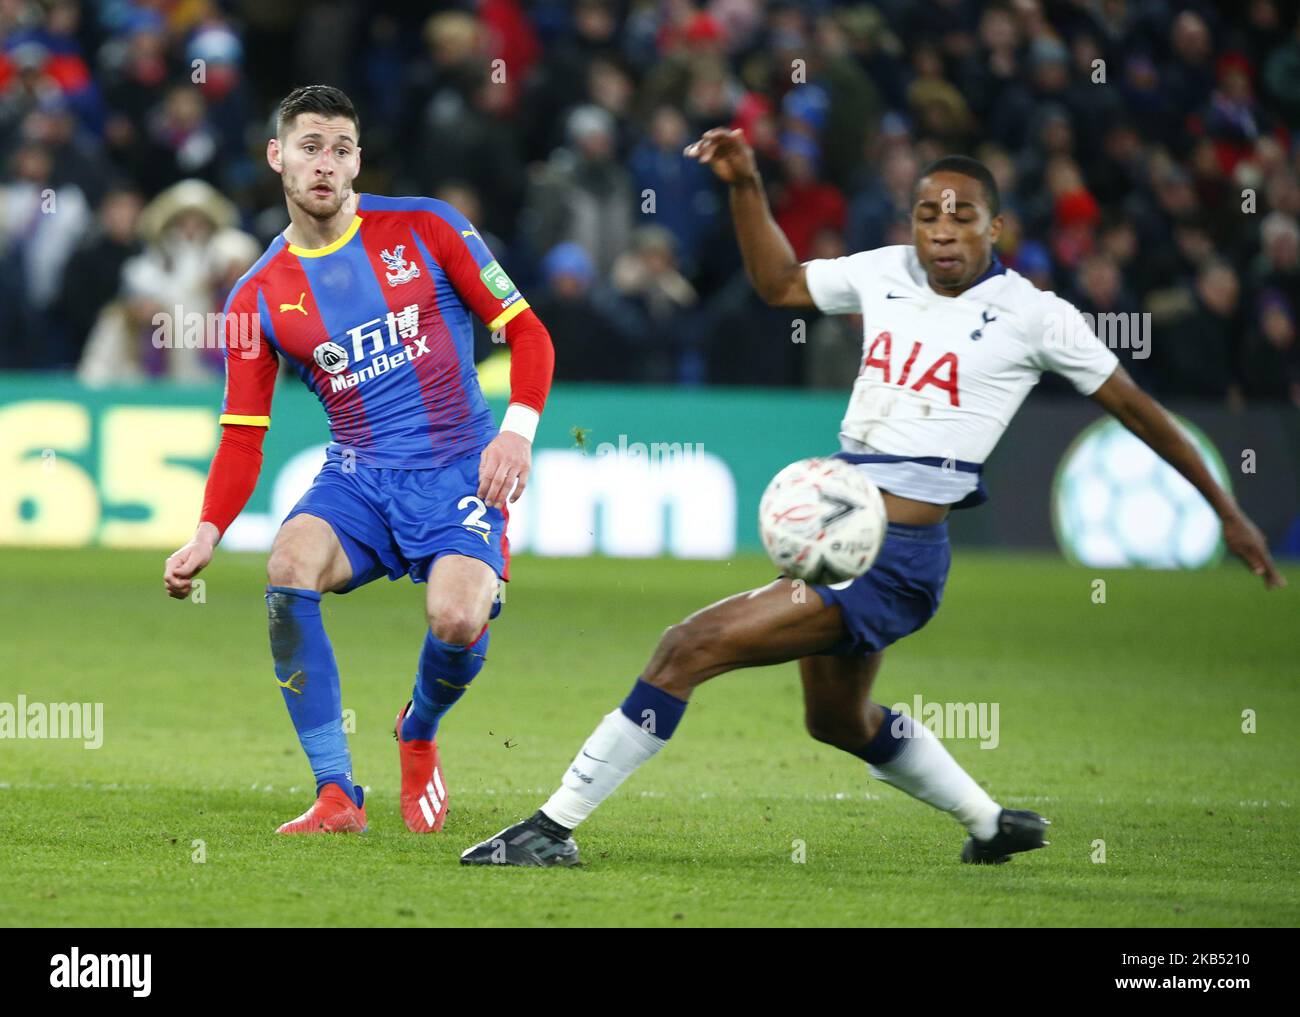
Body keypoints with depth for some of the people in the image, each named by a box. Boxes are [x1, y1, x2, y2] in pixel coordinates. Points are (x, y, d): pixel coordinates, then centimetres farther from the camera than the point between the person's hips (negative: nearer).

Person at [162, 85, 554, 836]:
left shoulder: (425, 228, 0)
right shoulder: (258, 297, 6)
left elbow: (525, 330, 1)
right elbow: (244, 435, 7)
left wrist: (517, 429, -15)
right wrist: (208, 534, -9)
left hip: (459, 472, -2)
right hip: (358, 477, 2)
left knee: (458, 619, -28)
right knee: (290, 569, -30)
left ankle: (420, 736, 10)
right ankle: (338, 794, -20)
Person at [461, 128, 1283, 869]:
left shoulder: (1032, 315, -9)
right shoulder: (887, 274, 7)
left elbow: (1136, 407, 0)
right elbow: (779, 282, 24)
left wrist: (1228, 511, 4)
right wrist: (746, 187, 11)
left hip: (897, 556, -8)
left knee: (688, 650, -17)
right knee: (840, 720, 29)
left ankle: (556, 826, -11)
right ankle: (993, 823, 49)